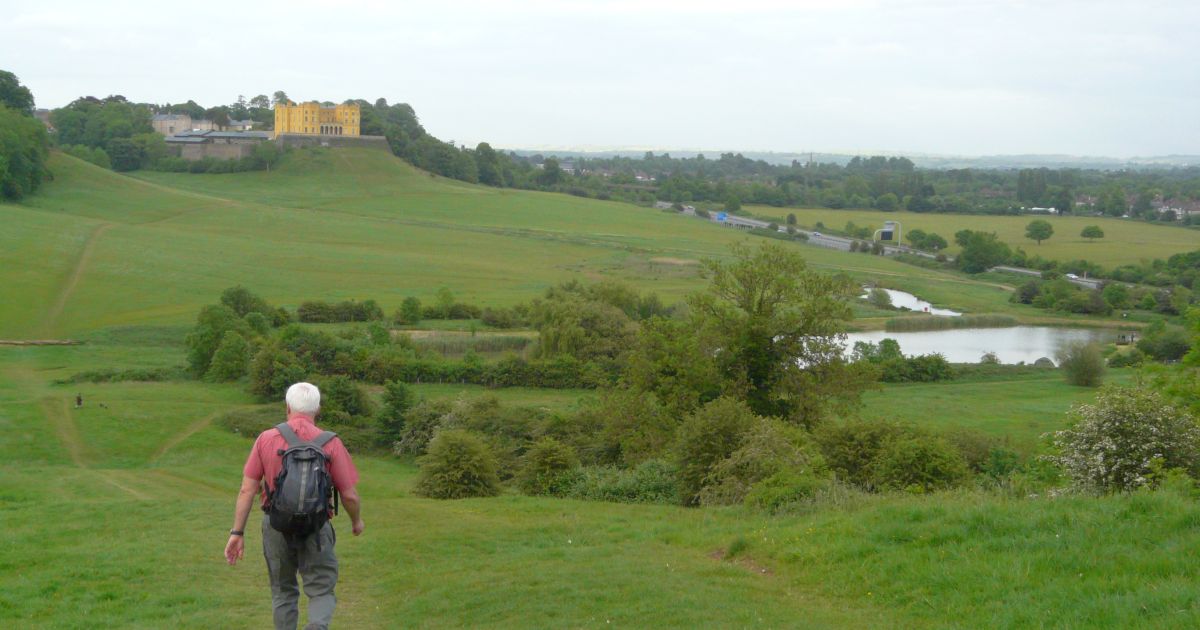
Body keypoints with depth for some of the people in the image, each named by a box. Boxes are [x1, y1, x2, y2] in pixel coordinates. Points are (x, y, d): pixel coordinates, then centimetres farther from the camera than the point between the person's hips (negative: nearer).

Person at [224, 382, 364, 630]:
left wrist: (237, 532, 2)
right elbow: (349, 495, -5)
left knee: (284, 592, 19)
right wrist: (357, 521, 15)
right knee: (322, 593, 7)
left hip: (276, 526, 2)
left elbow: (247, 490, -4)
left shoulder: (266, 439, -3)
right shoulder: (331, 443, -7)